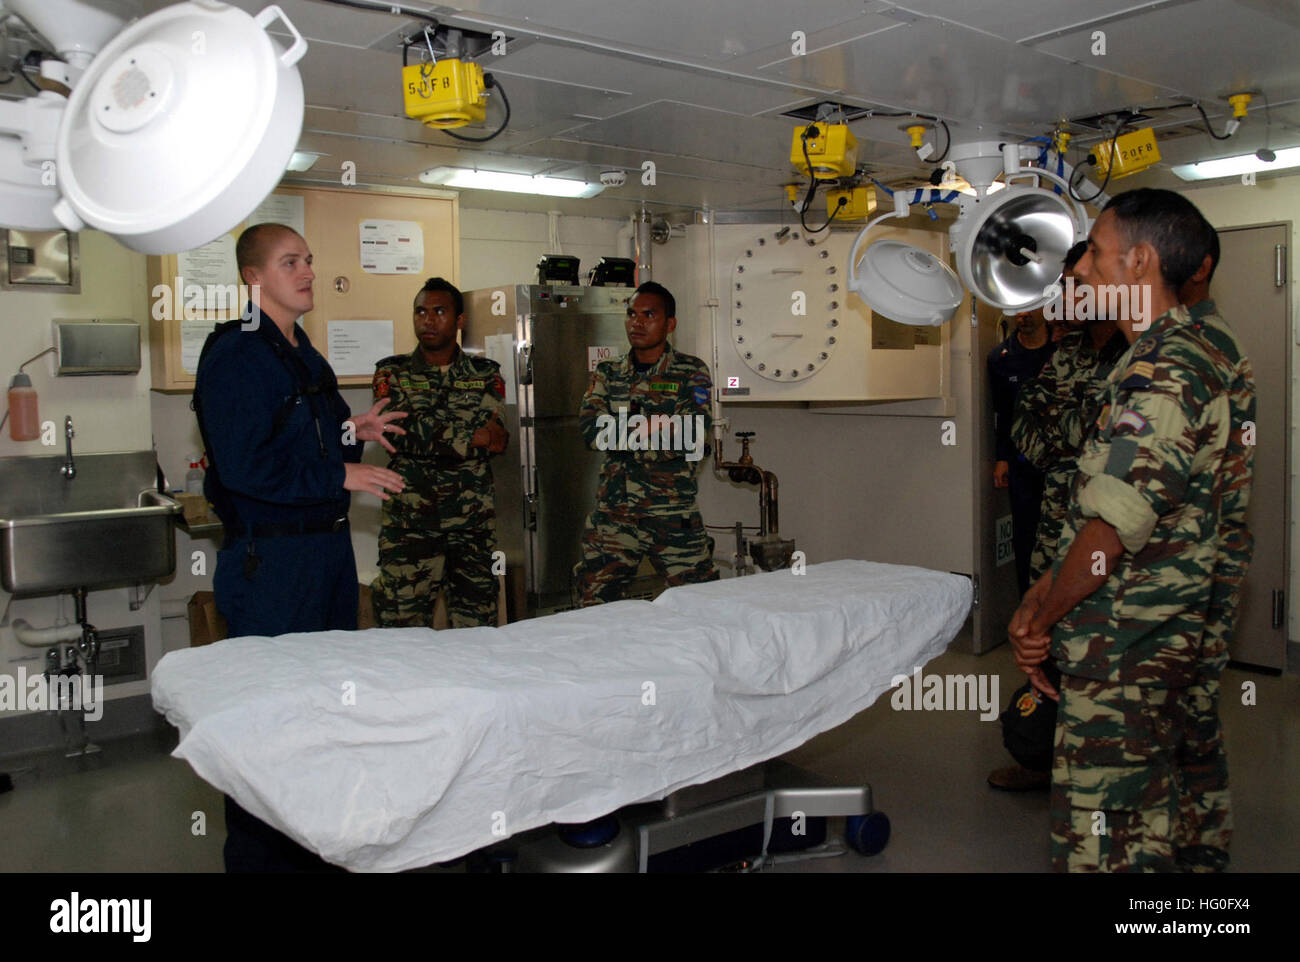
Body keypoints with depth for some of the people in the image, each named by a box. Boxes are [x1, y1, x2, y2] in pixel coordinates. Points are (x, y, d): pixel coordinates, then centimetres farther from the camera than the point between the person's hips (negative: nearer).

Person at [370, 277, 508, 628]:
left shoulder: (486, 374, 10)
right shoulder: (392, 373, 6)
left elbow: (493, 435, -5)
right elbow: (398, 432, -10)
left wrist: (432, 435, -13)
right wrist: (472, 436, -10)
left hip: (474, 520, 2)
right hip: (409, 521, -1)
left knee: (478, 627, 5)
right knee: (402, 624, -3)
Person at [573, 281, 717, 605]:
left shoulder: (692, 373, 2)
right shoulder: (608, 373, 11)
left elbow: (690, 437, -11)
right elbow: (591, 429, -5)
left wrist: (628, 432, -11)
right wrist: (657, 430, -11)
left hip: (675, 515, -2)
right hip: (614, 512, 2)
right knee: (594, 603, 1)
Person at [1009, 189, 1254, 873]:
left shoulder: (1164, 369, -21)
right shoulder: (1209, 341, 11)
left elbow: (1114, 529, -24)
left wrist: (1042, 620, -10)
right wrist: (1045, 591, 8)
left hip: (1131, 638, -10)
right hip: (1198, 626, 10)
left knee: (1106, 839, -1)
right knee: (1189, 775, 22)